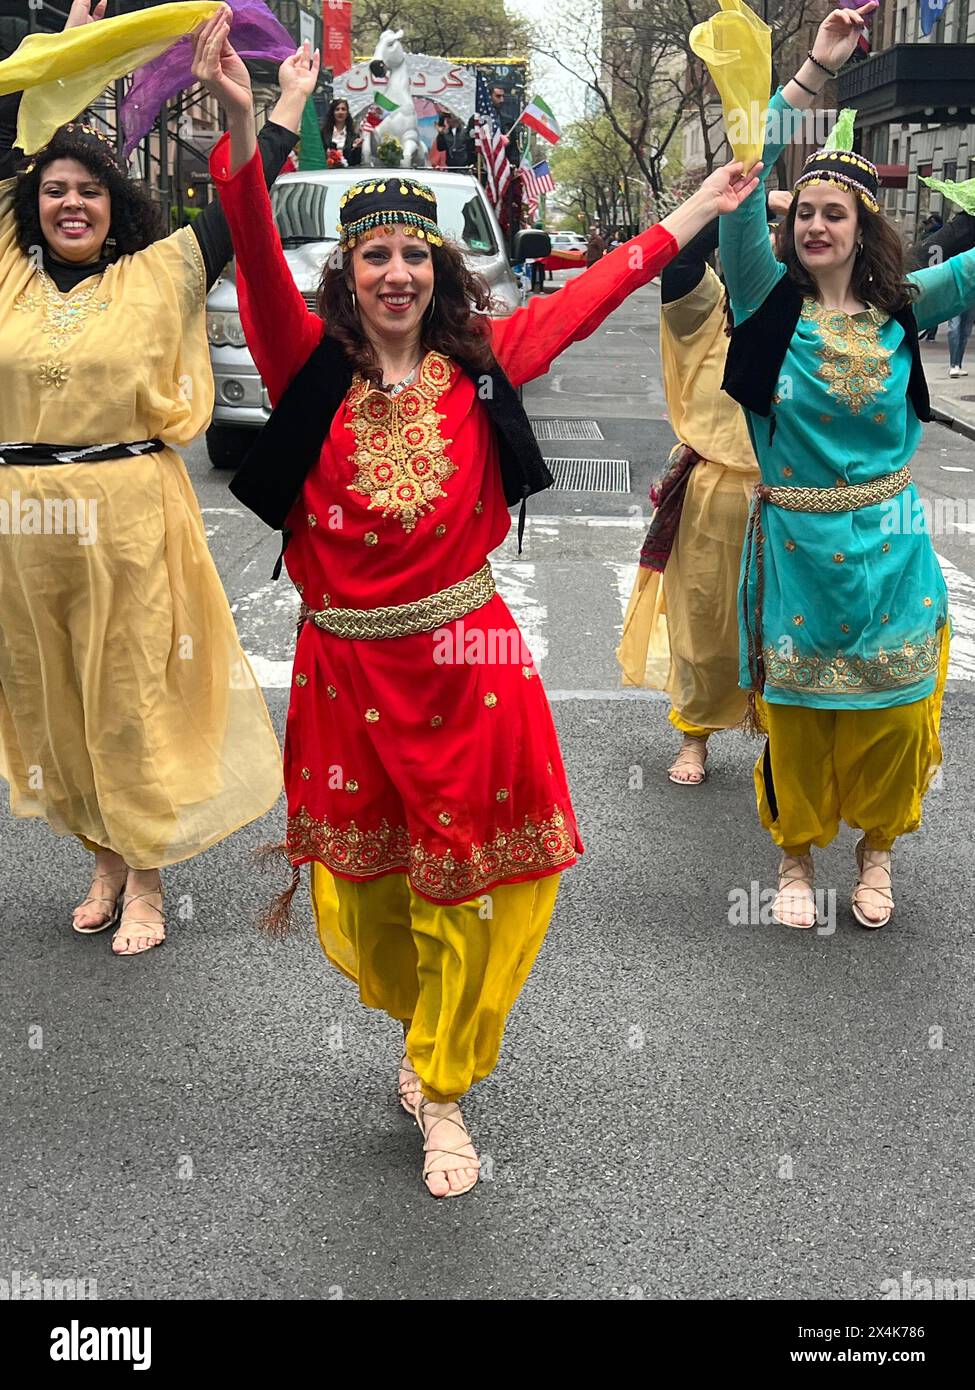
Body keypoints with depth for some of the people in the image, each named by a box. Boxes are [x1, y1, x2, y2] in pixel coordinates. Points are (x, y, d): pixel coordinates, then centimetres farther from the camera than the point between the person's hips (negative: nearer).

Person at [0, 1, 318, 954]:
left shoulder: (161, 275, 2)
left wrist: (289, 105, 9)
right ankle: (105, 858, 27)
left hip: (130, 513, -3)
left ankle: (145, 876, 15)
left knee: (134, 693, 2)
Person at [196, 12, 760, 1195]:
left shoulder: (479, 362, 1)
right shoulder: (313, 364, -4)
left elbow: (587, 297, 8)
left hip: (466, 654, 1)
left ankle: (442, 1091, 26)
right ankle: (414, 1019, 44)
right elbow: (259, 262, -18)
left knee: (466, 875, 7)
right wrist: (238, 126, -34)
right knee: (365, 876, 14)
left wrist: (695, 211, 13)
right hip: (349, 663, 0)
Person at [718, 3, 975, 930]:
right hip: (796, 548, -1)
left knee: (890, 712, 10)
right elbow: (740, 194, -18)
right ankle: (796, 854, 31)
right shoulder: (770, 301, -7)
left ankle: (875, 849, 33)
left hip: (888, 547, 2)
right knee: (796, 715, 10)